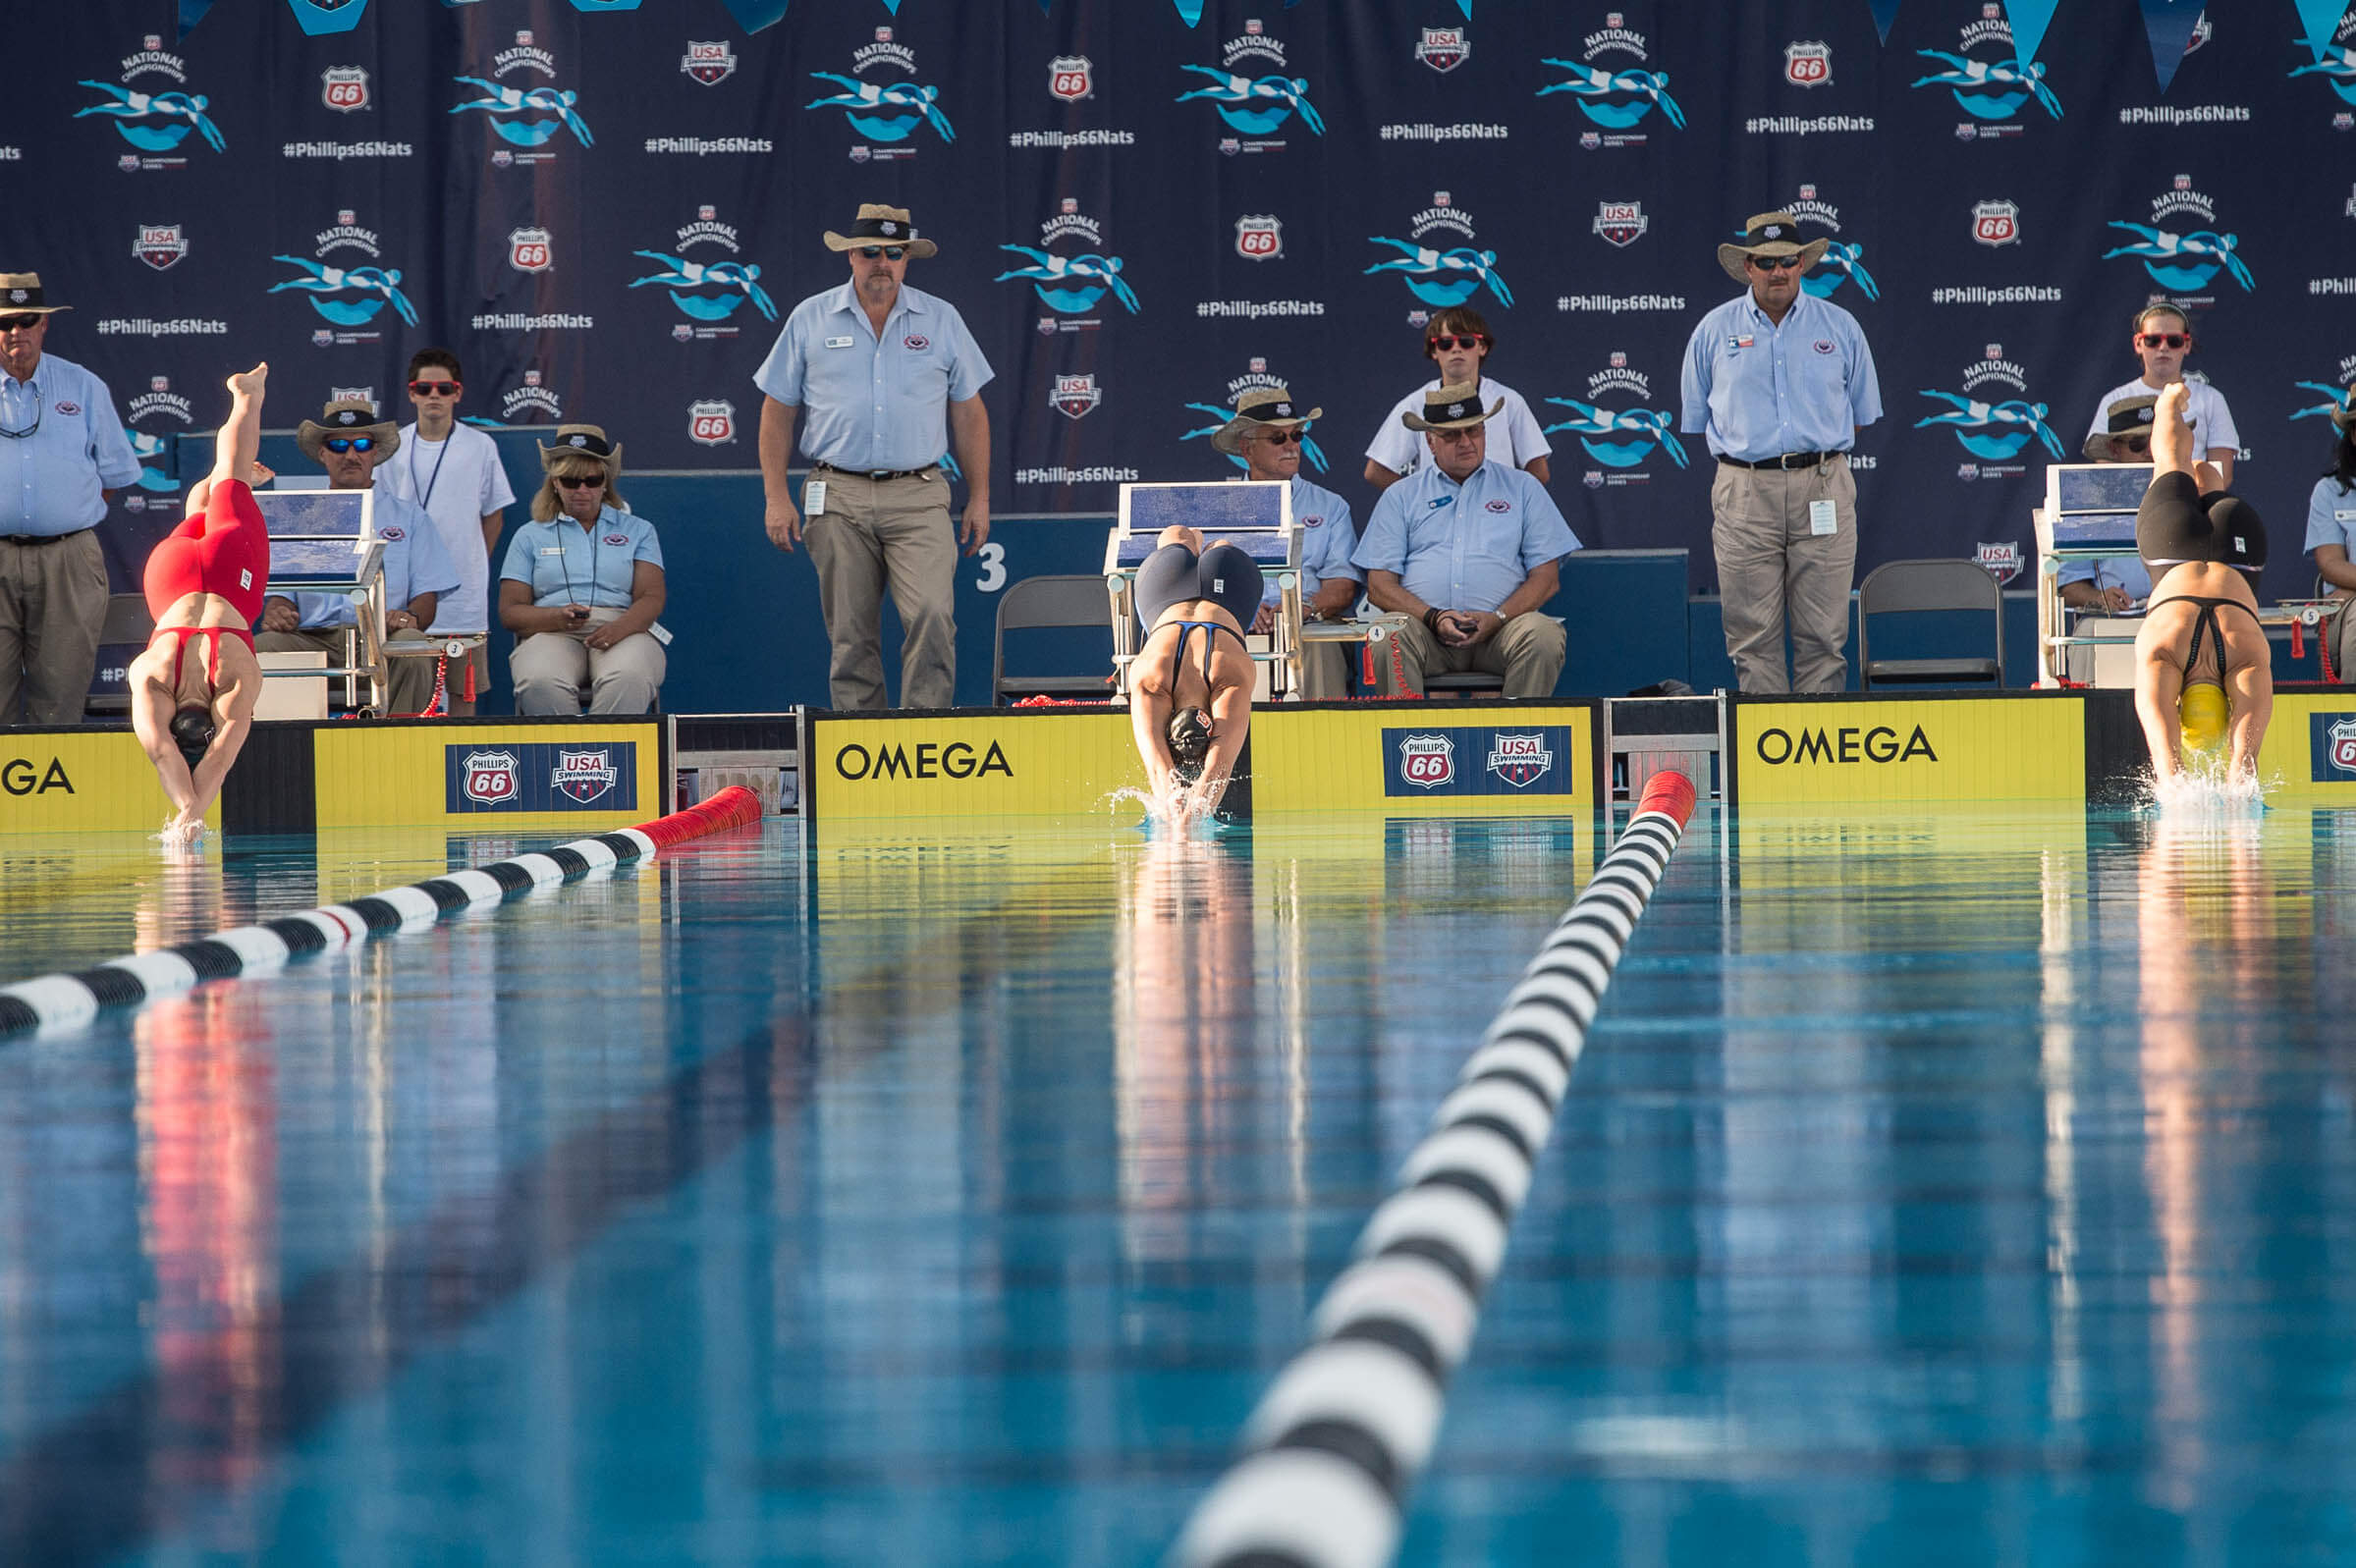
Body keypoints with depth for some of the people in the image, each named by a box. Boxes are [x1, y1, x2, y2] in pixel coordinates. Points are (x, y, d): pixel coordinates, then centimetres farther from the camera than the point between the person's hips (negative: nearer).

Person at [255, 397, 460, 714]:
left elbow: (427, 595, 11)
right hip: (314, 638, 1)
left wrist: (411, 617, -14)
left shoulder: (409, 517, 20)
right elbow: (279, 590, 16)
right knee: (263, 648, -31)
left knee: (412, 648, -36)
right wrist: (276, 613, -10)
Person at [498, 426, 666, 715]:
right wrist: (559, 618, -11)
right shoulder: (530, 536, 20)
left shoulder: (637, 531, 20)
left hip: (624, 630, 0)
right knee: (541, 683, -37)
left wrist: (620, 627, -17)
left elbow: (651, 598, 7)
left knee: (627, 679, -38)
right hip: (552, 635, 0)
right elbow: (509, 611, 11)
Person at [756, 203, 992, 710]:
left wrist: (979, 498, 9)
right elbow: (777, 412, 10)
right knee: (851, 635, 2)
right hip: (839, 498, 0)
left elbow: (969, 413, 14)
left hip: (918, 496, 0)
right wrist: (777, 498, 2)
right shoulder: (811, 320, 8)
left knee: (932, 616, -18)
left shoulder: (942, 321, 10)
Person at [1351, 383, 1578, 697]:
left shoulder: (1522, 488, 17)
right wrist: (1434, 617, -11)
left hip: (1500, 628, 0)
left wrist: (1497, 619, -9)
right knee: (1390, 638, -34)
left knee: (1543, 636, -32)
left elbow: (1545, 579, 10)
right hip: (1426, 629, 0)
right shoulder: (1400, 497, 17)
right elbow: (1380, 585, 8)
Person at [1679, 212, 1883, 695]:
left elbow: (1861, 415, 18)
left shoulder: (1839, 327, 10)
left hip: (1823, 491, 0)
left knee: (1823, 634, -2)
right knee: (1753, 636, -2)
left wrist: (1818, 449, 10)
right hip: (1745, 495, 0)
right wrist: (1747, 447, 8)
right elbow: (1696, 420, 14)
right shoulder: (1715, 330, 9)